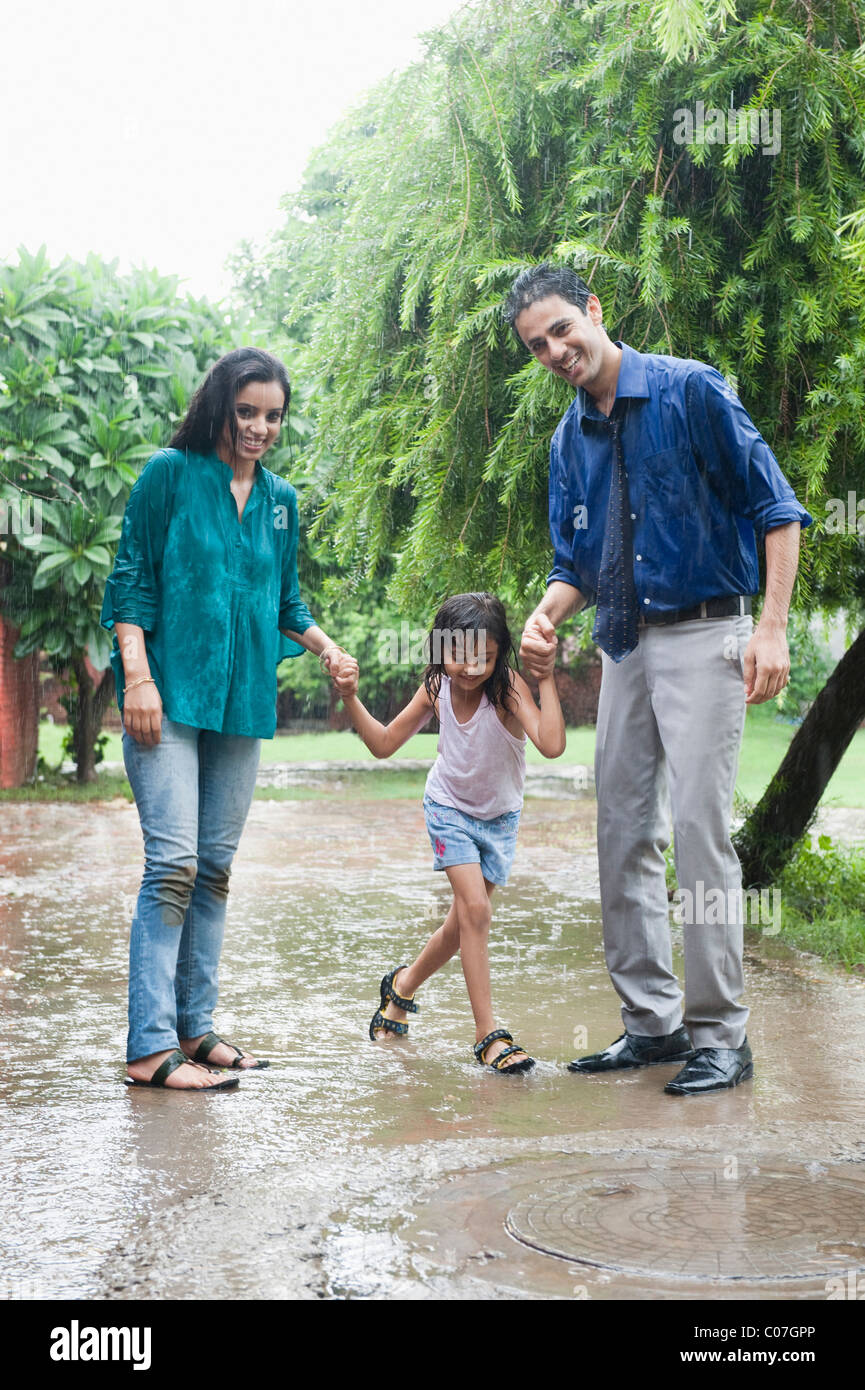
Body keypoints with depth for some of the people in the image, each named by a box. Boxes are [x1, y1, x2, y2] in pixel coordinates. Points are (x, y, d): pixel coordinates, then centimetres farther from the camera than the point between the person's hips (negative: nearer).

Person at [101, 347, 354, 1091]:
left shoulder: (281, 500, 15)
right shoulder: (169, 474, -1)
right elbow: (131, 580, -4)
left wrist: (324, 646, 4)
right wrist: (137, 673, -14)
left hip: (243, 698, 6)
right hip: (169, 693, -6)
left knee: (215, 865, 8)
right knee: (173, 861, -13)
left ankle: (194, 1026, 16)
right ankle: (150, 1048, -12)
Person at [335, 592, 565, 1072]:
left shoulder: (507, 687, -27)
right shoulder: (437, 689, -16)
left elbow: (551, 745, -44)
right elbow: (384, 744, -5)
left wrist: (547, 677, -45)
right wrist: (350, 698, -17)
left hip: (499, 817, 0)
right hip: (450, 808, 0)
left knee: (463, 923, 8)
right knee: (474, 909, -17)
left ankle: (404, 985, 37)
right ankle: (488, 1034, -12)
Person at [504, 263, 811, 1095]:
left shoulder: (692, 392, -6)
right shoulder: (569, 441, 12)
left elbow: (776, 508, -7)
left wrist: (773, 626, -16)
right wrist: (547, 612, -7)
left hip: (702, 634, -7)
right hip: (624, 645, 7)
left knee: (698, 824, -11)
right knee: (623, 831, 7)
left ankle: (719, 1035, -4)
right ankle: (651, 1020, 17)